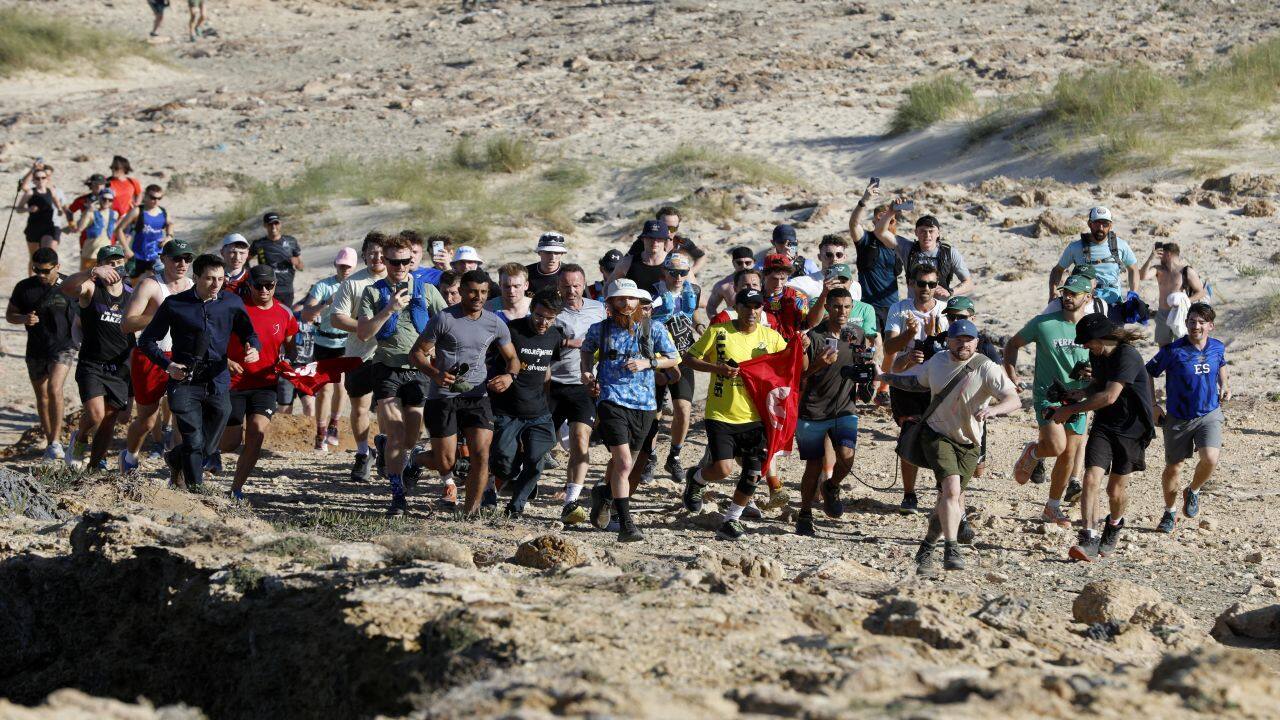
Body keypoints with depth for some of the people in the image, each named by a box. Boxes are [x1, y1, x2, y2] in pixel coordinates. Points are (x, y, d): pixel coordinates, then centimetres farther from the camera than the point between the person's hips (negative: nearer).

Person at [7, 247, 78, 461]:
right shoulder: (24, 288, -3)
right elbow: (10, 314, 5)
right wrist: (24, 319, -15)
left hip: (63, 348, -3)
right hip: (36, 351, 3)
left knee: (54, 389, -22)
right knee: (42, 397, 11)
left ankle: (56, 441, -17)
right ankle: (50, 443, 25)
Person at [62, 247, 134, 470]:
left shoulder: (131, 294, 8)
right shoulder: (91, 288, -6)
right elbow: (67, 288, -28)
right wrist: (93, 273, -43)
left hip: (121, 368, 4)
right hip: (92, 365, -4)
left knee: (109, 419, 5)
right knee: (95, 415, -18)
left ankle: (96, 464, 21)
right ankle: (80, 440, 13)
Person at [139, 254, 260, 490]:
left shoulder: (232, 303, 5)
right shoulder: (174, 304, -2)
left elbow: (249, 334, 14)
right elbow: (147, 340, 6)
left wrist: (253, 349, -10)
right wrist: (167, 365, -9)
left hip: (218, 384, 3)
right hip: (184, 383, -3)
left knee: (209, 446, 12)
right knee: (194, 442, -11)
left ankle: (175, 459, 41)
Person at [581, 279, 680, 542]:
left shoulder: (653, 329, 2)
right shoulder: (600, 329, 3)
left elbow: (672, 359, 10)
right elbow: (586, 349, 24)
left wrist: (647, 363, -7)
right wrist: (588, 372, 6)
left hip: (644, 403, 3)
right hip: (612, 400, -3)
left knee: (621, 459, 18)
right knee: (623, 462, -16)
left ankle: (605, 494, 49)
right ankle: (626, 524, -18)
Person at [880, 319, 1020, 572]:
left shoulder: (986, 368, -16)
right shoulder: (937, 361, 0)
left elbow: (1014, 400, -26)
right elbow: (918, 381, 22)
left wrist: (993, 409, -46)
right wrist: (884, 376, 14)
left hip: (968, 444, 0)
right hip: (935, 435, 0)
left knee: (950, 499, 2)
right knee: (952, 488, -21)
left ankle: (928, 547, 26)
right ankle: (951, 549, -22)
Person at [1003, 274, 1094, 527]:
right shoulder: (1043, 324, -6)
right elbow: (1012, 344, 6)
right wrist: (1012, 375, -5)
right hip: (1047, 395, -4)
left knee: (1068, 456, 7)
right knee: (1056, 446, -23)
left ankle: (1053, 508, 24)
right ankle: (1032, 452, 13)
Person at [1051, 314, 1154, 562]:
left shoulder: (1127, 356, -23)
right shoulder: (1097, 355, 5)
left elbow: (1109, 396, -28)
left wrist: (1071, 410, -23)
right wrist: (1080, 392, 0)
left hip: (1131, 429, -6)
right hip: (1103, 425, 6)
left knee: (1116, 489, 6)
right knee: (1091, 478, -15)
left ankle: (1114, 525, 38)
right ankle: (1090, 539, -19)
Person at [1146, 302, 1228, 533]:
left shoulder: (1218, 348, -1)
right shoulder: (1173, 350, -14)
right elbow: (1148, 373, -4)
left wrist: (1224, 386, 11)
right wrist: (1152, 405, -6)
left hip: (1209, 414, 1)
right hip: (1178, 418, -1)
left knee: (1210, 459, -21)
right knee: (1173, 468, 7)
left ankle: (1193, 491, 11)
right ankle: (1170, 512, 32)